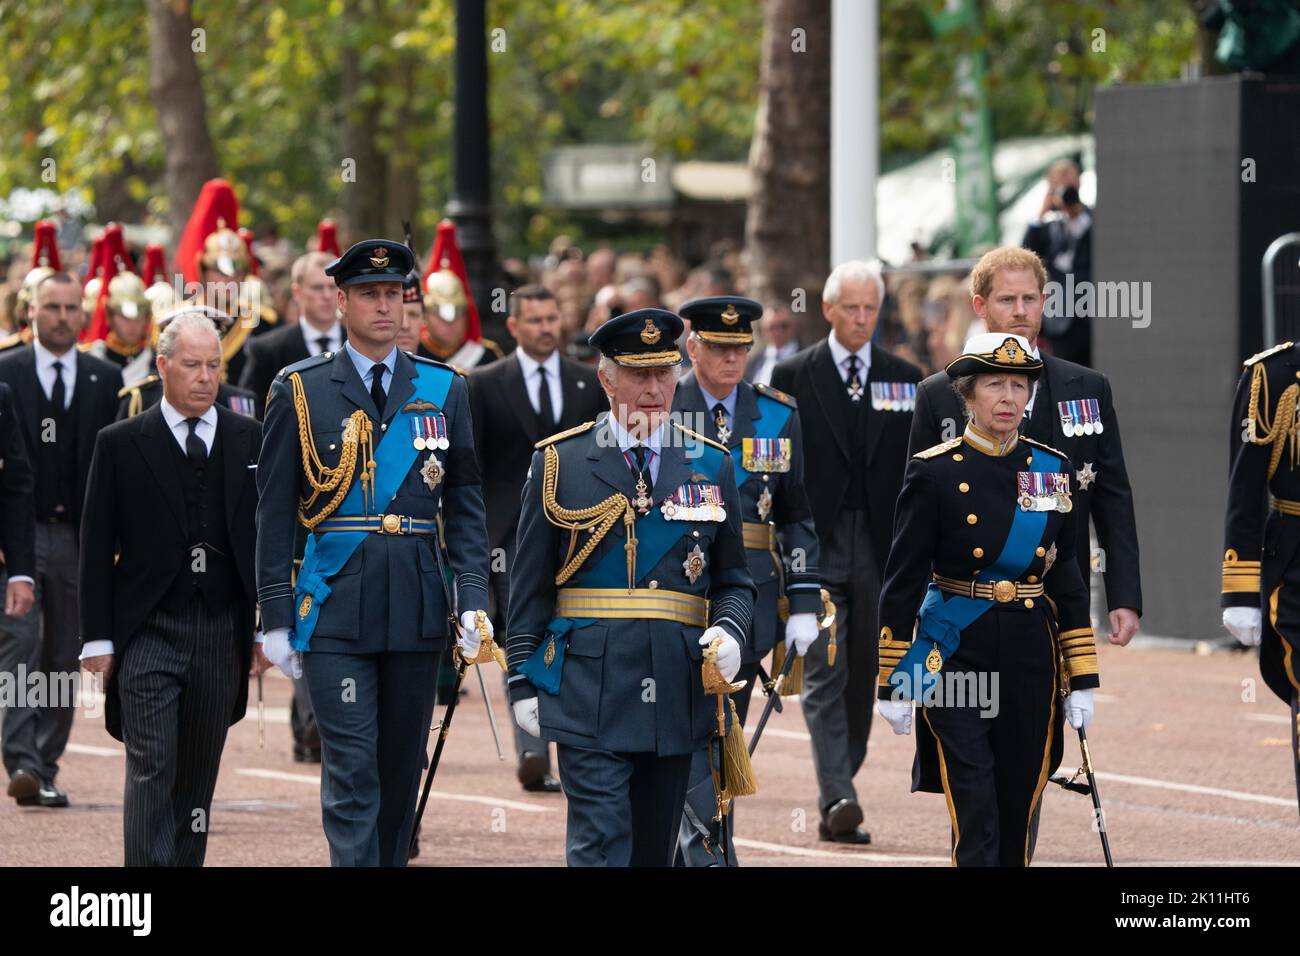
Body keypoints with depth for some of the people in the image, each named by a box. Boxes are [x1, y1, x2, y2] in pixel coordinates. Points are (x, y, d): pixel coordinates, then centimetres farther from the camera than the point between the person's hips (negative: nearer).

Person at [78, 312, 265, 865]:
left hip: (222, 633, 3)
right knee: (150, 769, -10)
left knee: (198, 776, 9)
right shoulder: (120, 444, 1)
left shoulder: (251, 441, 8)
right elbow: (97, 548, 1)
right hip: (148, 632, -3)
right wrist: (97, 638, -4)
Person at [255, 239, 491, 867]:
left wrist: (472, 598, -2)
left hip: (417, 606, 3)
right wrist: (276, 616, -1)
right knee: (351, 771, -9)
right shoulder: (301, 391, 3)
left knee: (402, 768, 9)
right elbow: (275, 511, 3)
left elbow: (464, 504, 10)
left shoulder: (444, 390, 9)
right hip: (335, 606, -3)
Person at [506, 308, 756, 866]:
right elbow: (530, 586, 4)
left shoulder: (711, 465, 10)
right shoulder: (561, 463, 3)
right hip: (590, 691, -3)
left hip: (679, 692, 3)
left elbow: (734, 582, 14)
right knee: (600, 844, -10)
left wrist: (728, 631, -7)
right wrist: (523, 681, -1)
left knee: (655, 849, 11)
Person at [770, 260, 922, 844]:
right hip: (815, 547, -3)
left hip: (881, 549, 3)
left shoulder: (904, 379, 9)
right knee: (824, 676, -12)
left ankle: (836, 804, 16)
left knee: (862, 681, 6)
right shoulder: (792, 377, 3)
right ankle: (838, 799, -21)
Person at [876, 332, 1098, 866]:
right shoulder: (935, 472, -5)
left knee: (1020, 807, 8)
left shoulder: (1053, 470, 6)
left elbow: (1067, 579, 10)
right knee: (974, 810, -10)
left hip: (1030, 657, 4)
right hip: (956, 656, -4)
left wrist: (1082, 680, 6)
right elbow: (903, 581, -4)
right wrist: (892, 682, -6)